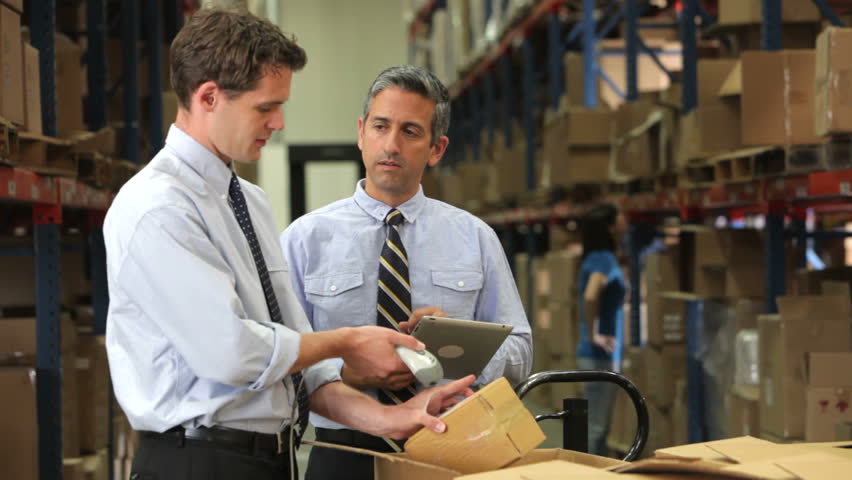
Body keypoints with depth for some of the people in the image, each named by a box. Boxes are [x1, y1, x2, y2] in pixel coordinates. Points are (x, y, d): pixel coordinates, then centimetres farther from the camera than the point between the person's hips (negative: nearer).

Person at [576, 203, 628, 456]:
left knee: (599, 426, 14)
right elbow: (590, 296, -33)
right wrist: (593, 335, -23)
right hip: (601, 356, -9)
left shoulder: (597, 258, 12)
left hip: (603, 355, 9)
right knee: (595, 427, -5)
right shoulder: (604, 259, -16)